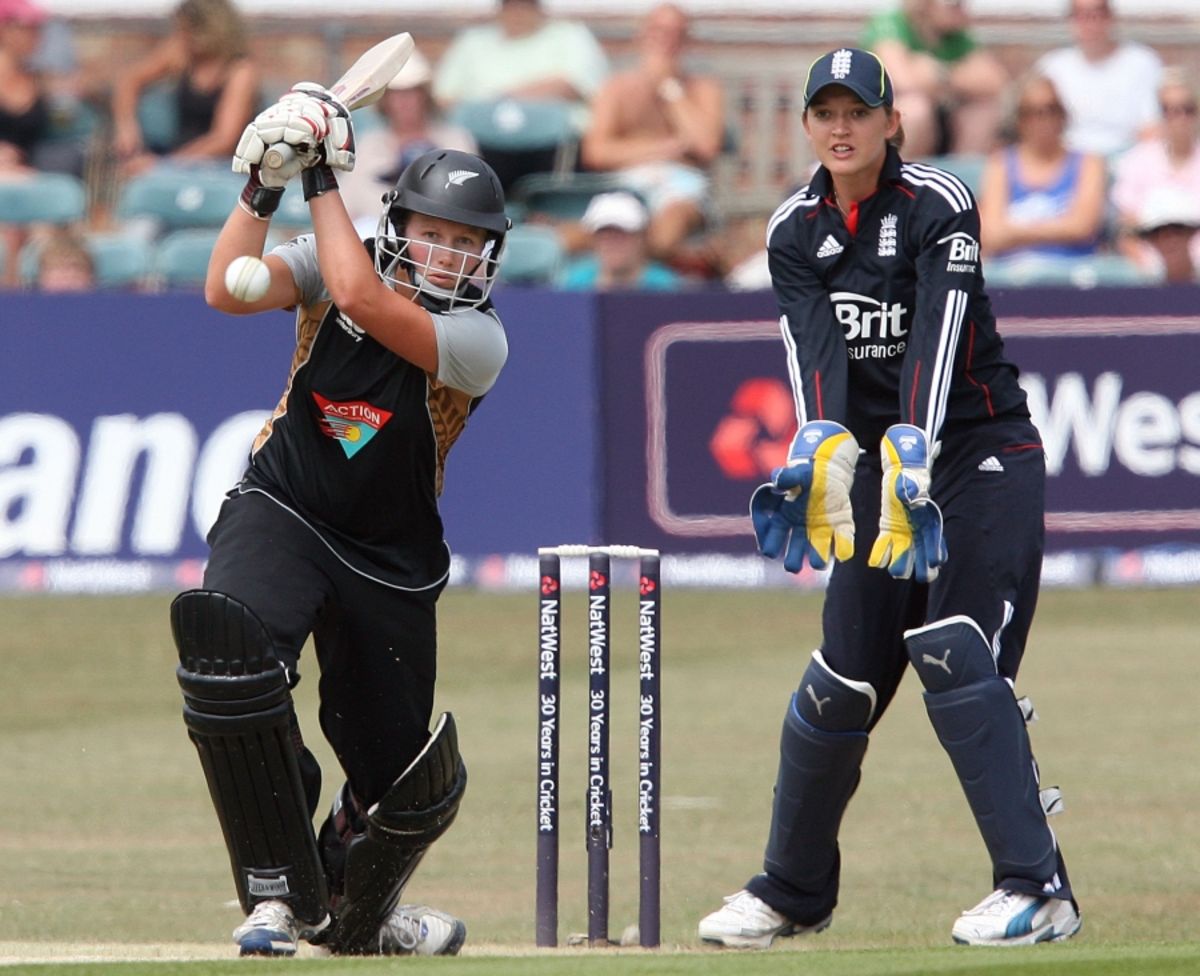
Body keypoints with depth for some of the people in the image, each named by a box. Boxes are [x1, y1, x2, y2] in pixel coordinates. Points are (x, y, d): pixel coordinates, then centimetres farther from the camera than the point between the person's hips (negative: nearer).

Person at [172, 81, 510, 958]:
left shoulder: (478, 340, -16)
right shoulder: (335, 266, -6)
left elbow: (362, 301, -31)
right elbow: (228, 291, -22)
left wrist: (325, 179, -25)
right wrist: (264, 186, -30)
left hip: (391, 563, 1)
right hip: (280, 515, -1)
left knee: (408, 784, 6)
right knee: (230, 646, -34)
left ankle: (354, 915, 42)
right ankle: (278, 893, -25)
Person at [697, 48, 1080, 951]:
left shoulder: (939, 207, -12)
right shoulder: (796, 232, 2)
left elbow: (936, 333, -26)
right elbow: (816, 345, -14)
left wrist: (915, 443, -41)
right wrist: (822, 445, -34)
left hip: (982, 456, -5)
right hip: (882, 462, 5)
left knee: (954, 652, -21)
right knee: (841, 681, 3)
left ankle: (1038, 888, -24)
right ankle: (792, 894, 19)